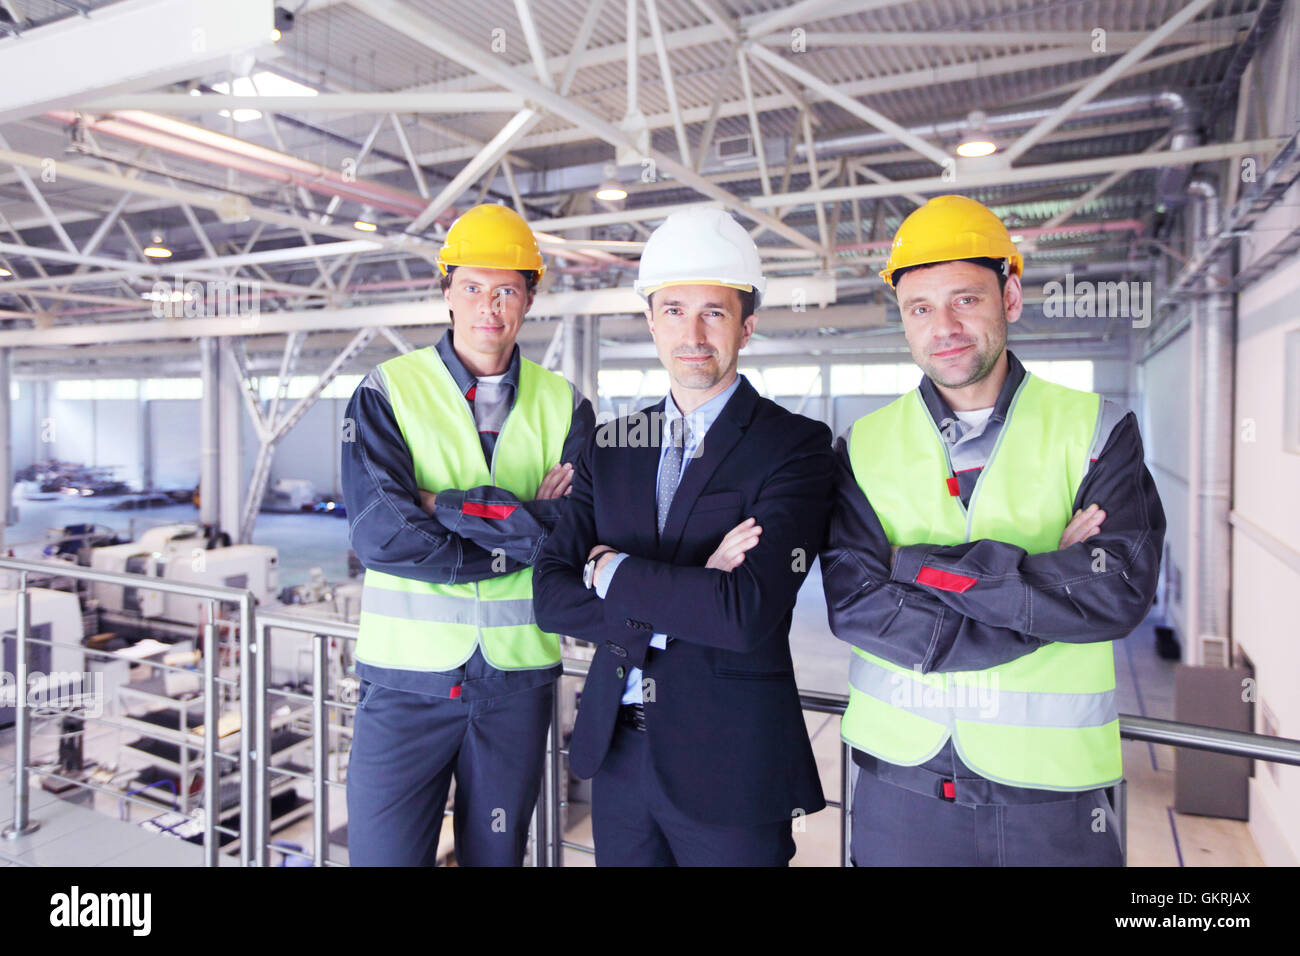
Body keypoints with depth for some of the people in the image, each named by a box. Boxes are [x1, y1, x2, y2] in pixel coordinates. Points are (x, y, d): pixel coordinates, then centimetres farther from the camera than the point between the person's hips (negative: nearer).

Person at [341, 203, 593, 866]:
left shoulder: (564, 407, 3)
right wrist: (524, 528, -12)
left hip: (519, 676, 2)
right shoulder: (387, 392, -2)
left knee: (496, 853, 17)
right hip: (407, 670, -1)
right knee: (383, 852, 4)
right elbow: (379, 533, -16)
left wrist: (446, 506, -15)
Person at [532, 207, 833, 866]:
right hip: (615, 749, 4)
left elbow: (746, 614, -24)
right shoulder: (610, 446, 4)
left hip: (729, 762, -4)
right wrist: (688, 595, -17)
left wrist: (609, 570, -12)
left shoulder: (795, 446, -11)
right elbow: (550, 597, -4)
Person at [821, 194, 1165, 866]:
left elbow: (1120, 592, -16)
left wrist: (925, 565, -18)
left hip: (1053, 789, 0)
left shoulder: (1096, 432, -2)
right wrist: (1048, 586, -16)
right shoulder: (864, 448, -1)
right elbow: (853, 606, -13)